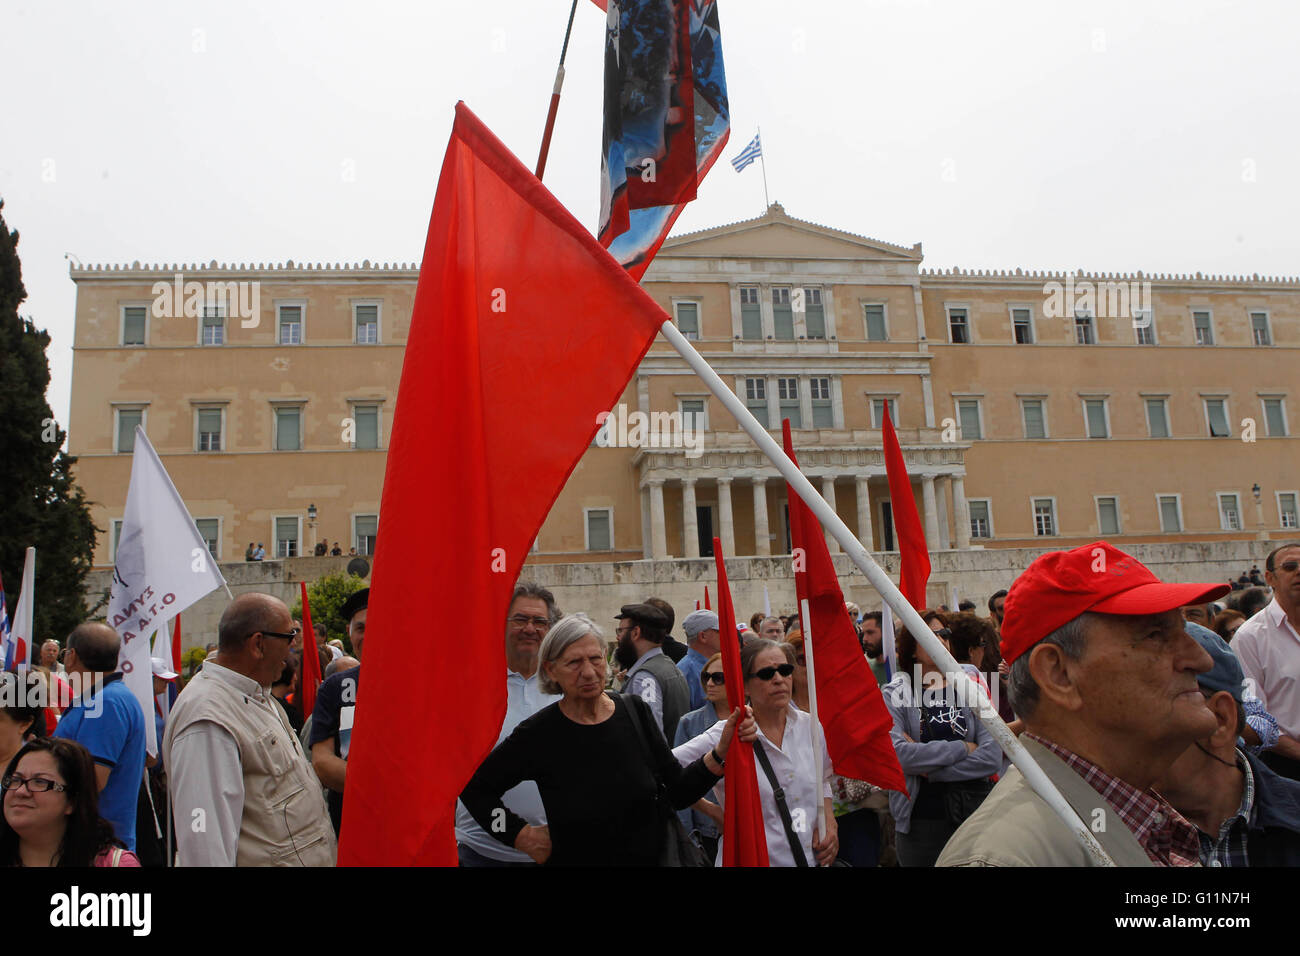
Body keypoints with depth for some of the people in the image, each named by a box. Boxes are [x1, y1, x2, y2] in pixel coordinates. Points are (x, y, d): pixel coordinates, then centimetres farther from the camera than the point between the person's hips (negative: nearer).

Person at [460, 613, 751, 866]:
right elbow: (474, 787, -2)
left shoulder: (635, 711, -6)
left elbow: (678, 793, -5)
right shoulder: (538, 733, -14)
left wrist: (720, 752, -18)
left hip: (653, 857, 3)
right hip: (574, 860, -2)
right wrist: (521, 834, -8)